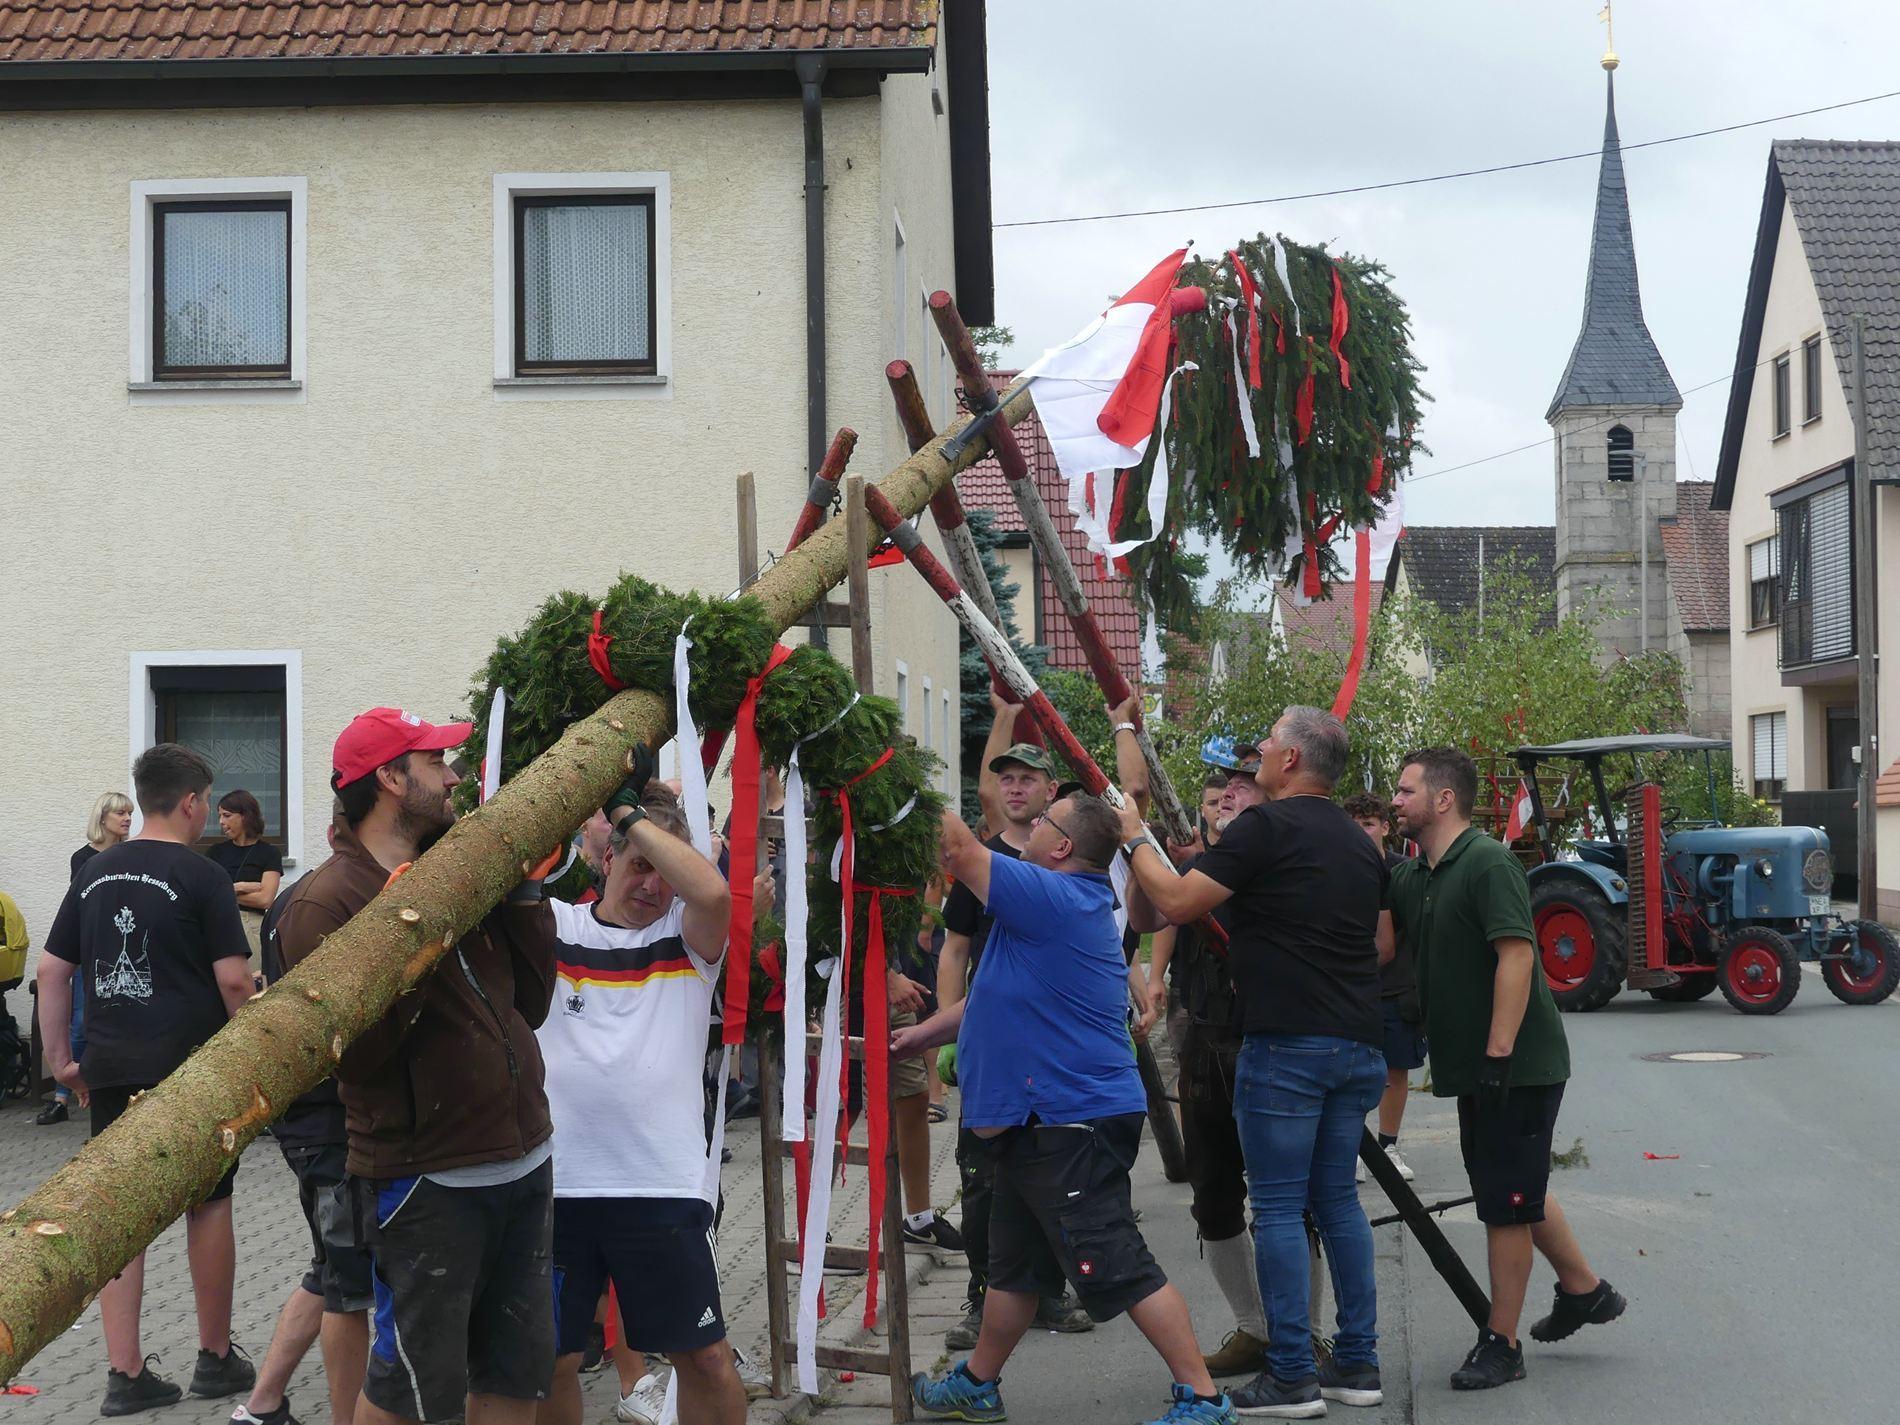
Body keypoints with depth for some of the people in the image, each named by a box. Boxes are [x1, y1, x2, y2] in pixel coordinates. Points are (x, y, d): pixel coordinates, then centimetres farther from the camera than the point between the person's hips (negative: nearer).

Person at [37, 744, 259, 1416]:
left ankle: (125, 1373, 7)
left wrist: (60, 1056, 17)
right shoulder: (201, 876, -8)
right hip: (192, 1068, -5)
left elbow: (51, 970, 11)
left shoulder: (95, 874, 9)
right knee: (207, 1206, 9)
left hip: (111, 1070, 5)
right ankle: (215, 1357, 19)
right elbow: (233, 979, -12)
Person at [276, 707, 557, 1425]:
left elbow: (529, 1004, 9)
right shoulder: (326, 900, -11)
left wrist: (525, 893, 3)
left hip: (521, 1168, 7)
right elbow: (352, 1054, -21)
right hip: (427, 1181, -7)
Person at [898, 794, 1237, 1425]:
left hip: (1071, 1124, -11)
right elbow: (1002, 994, 23)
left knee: (1117, 1268, -8)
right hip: (1036, 1120, 11)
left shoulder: (1057, 899, -18)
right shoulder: (1069, 903, 15)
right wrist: (924, 1032, 21)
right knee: (1015, 1264, 21)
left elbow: (959, 851, -19)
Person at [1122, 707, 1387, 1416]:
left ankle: (1291, 1377, -2)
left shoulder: (1266, 826, -10)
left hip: (1286, 1045, -8)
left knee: (1278, 1208, -2)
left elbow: (1177, 901, -11)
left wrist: (1134, 838, 3)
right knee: (1338, 1199, 14)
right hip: (1357, 1044, 8)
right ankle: (1357, 1364, 16)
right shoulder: (1360, 842, 16)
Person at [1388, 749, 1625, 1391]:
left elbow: (1516, 955, -24)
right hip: (1473, 1067, 9)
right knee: (1518, 1191, 20)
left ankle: (1501, 1345, 5)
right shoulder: (1412, 878, 11)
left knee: (1506, 1202, -3)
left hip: (1517, 1065, -9)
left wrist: (1498, 1054, -27)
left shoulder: (1489, 864, -17)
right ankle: (1583, 1288, 38)